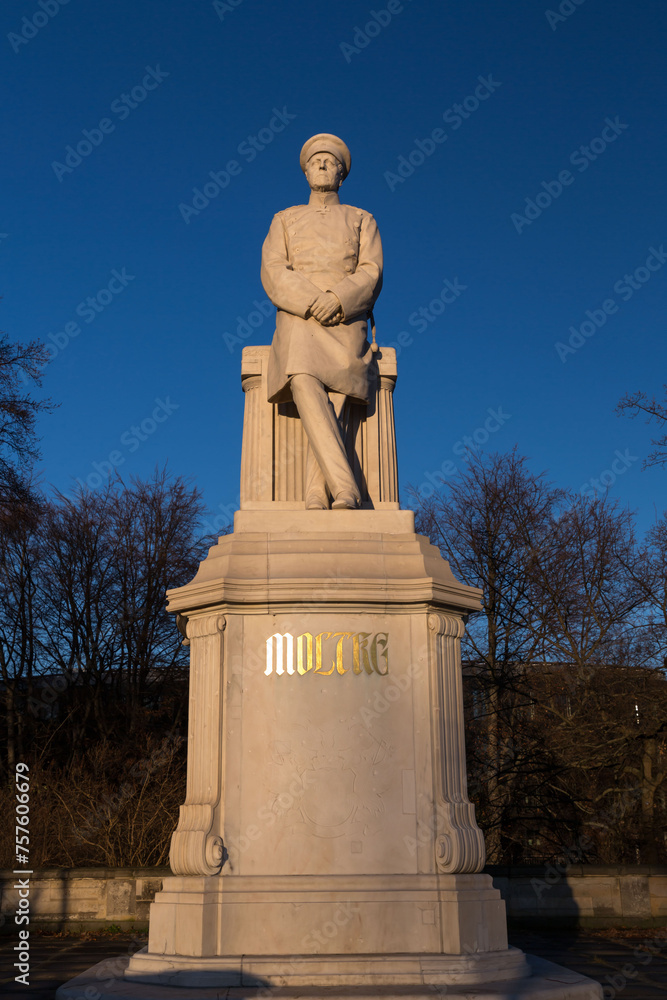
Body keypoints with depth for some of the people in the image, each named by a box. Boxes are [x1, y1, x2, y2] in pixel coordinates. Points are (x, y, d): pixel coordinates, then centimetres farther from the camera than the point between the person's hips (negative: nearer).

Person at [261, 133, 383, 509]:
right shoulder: (285, 220, 23)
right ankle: (345, 488, -40)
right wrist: (313, 302, -12)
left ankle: (317, 499, -30)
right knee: (305, 387, -29)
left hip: (346, 323, 0)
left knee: (336, 402, -22)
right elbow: (274, 274, 6)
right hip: (298, 321, 0)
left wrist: (337, 301, -15)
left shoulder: (362, 220, 22)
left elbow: (371, 275, 6)